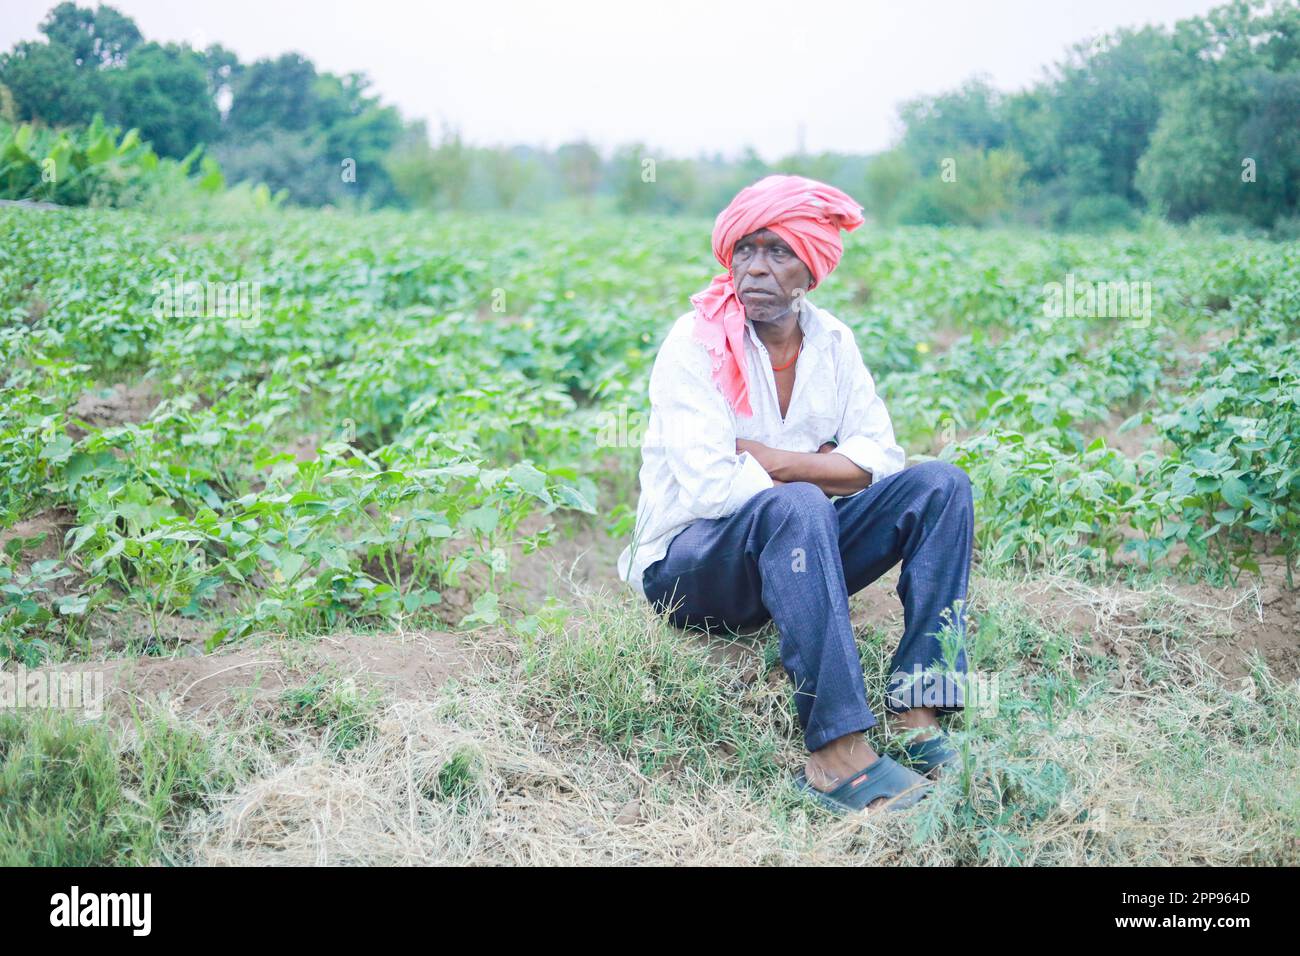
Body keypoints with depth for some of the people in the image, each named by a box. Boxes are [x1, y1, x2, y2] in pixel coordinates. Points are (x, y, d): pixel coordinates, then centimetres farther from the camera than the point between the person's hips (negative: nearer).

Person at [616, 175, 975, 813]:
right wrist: (819, 471, -12)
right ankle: (837, 755, -40)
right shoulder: (695, 346, -14)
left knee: (941, 484, -13)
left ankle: (916, 718, -25)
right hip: (687, 565, -6)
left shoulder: (832, 341, 3)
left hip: (790, 555, 6)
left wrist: (766, 458, -17)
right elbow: (711, 489, -25)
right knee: (795, 506, -37)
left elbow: (881, 459, -5)